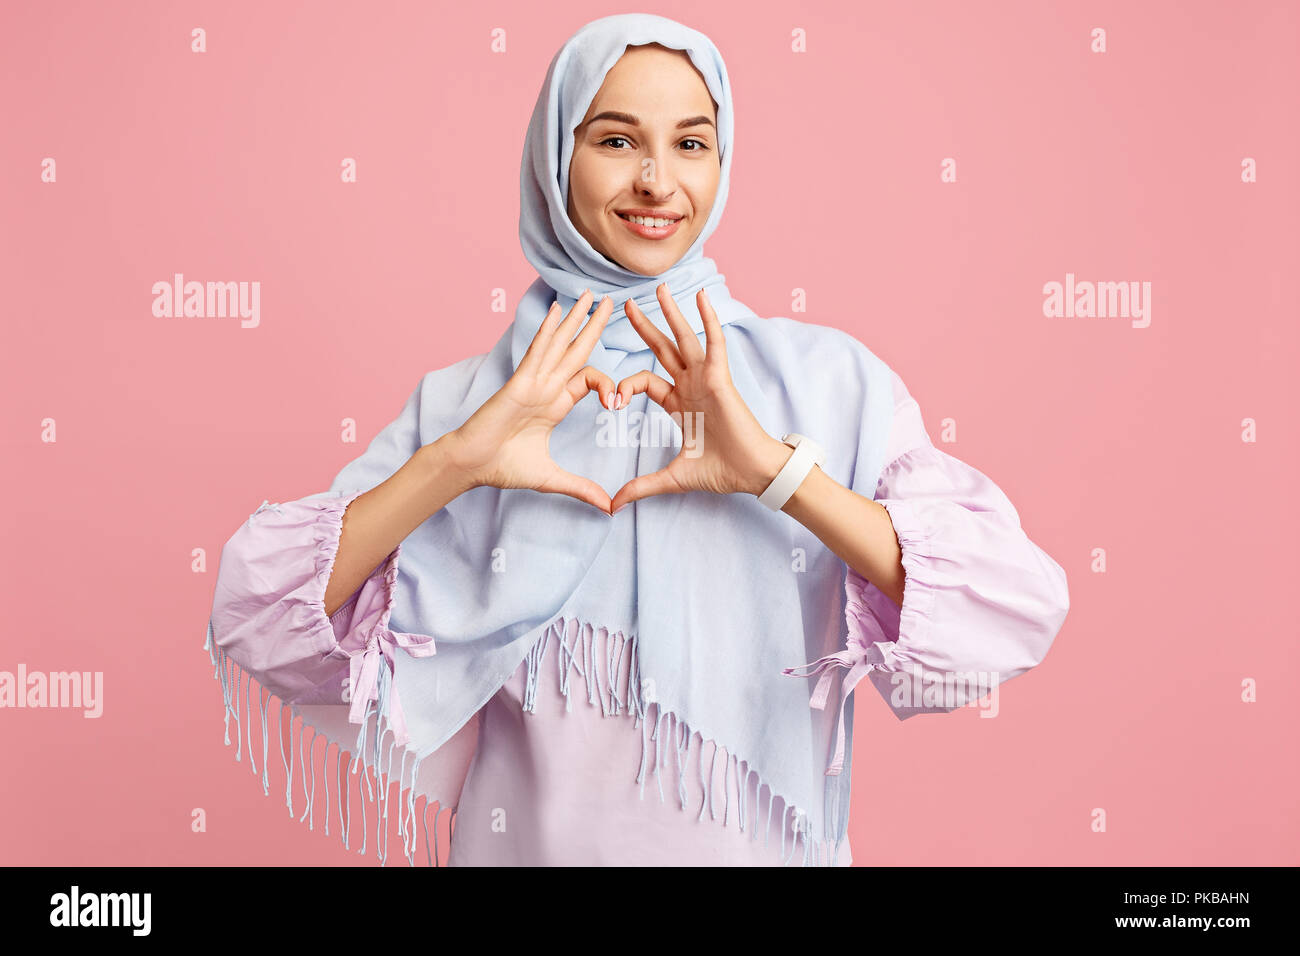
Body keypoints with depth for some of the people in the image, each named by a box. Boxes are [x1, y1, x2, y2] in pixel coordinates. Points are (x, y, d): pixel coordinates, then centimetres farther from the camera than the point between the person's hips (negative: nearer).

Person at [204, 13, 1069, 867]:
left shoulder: (824, 378, -8)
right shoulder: (464, 400, -5)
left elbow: (1019, 615, -17)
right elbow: (255, 619, -12)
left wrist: (780, 472, -25)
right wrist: (450, 464, -24)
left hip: (761, 845, 0)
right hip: (529, 840, 1)